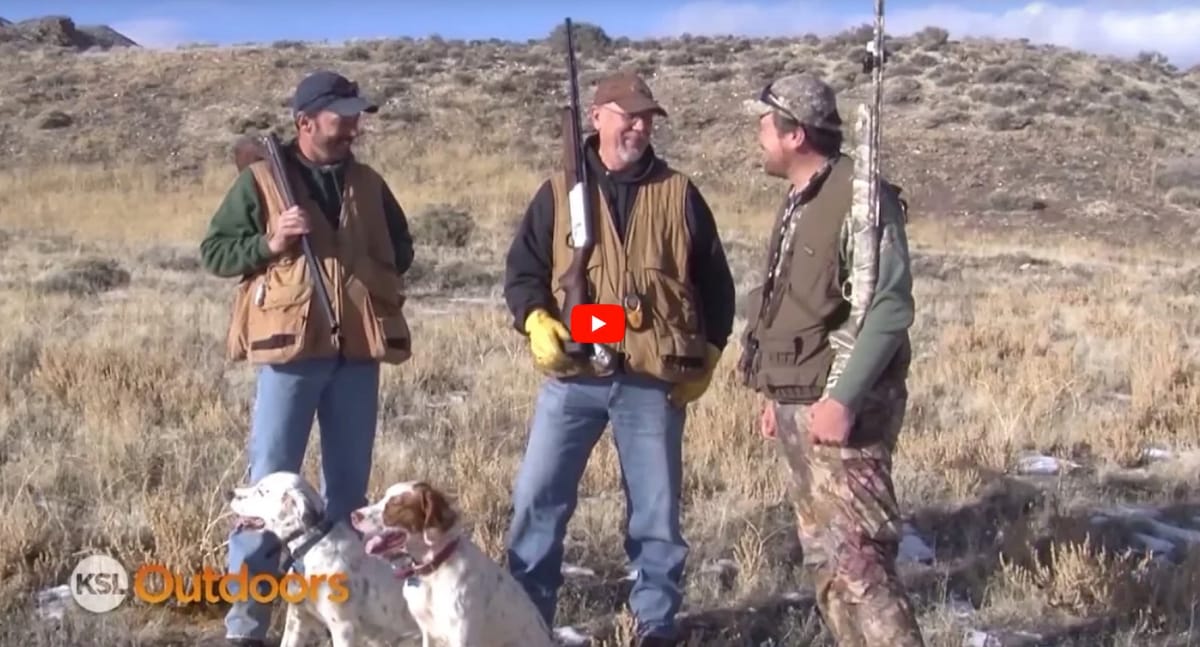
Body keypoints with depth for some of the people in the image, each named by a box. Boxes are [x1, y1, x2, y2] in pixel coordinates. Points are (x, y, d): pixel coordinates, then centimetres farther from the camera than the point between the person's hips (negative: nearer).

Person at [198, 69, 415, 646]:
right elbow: (214, 250, 2)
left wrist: (382, 282, 7)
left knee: (349, 482, 11)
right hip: (290, 347, -4)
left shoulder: (368, 184, 14)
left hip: (357, 351, 4)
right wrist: (269, 244, -13)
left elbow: (401, 248, 25)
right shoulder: (260, 180, 2)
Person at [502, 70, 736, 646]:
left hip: (654, 381, 0)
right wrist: (535, 321, -10)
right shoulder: (559, 192, 6)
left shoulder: (680, 195, 6)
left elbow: (715, 283, 11)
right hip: (573, 376, 0)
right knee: (537, 497, 1)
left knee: (656, 510, 8)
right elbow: (522, 269, 8)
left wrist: (706, 357, 6)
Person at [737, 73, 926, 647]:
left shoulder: (858, 195, -13)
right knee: (823, 554, 13)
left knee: (853, 557, -11)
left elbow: (889, 308, -20)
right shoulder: (798, 202, 15)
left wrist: (842, 399, -25)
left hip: (842, 407, -9)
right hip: (801, 407, 9)